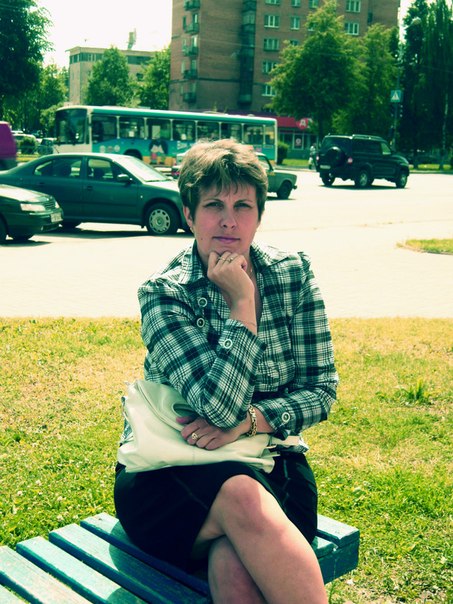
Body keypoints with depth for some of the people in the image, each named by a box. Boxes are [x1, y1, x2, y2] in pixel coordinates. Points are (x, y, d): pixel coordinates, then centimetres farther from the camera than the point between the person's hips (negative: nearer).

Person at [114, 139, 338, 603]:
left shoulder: (294, 273, 1)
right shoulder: (163, 294, -9)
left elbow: (321, 390, 1)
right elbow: (221, 407, -20)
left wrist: (248, 420, -15)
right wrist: (242, 303, -18)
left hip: (268, 461, 1)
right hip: (169, 473, -1)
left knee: (235, 567, -32)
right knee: (243, 498, -35)